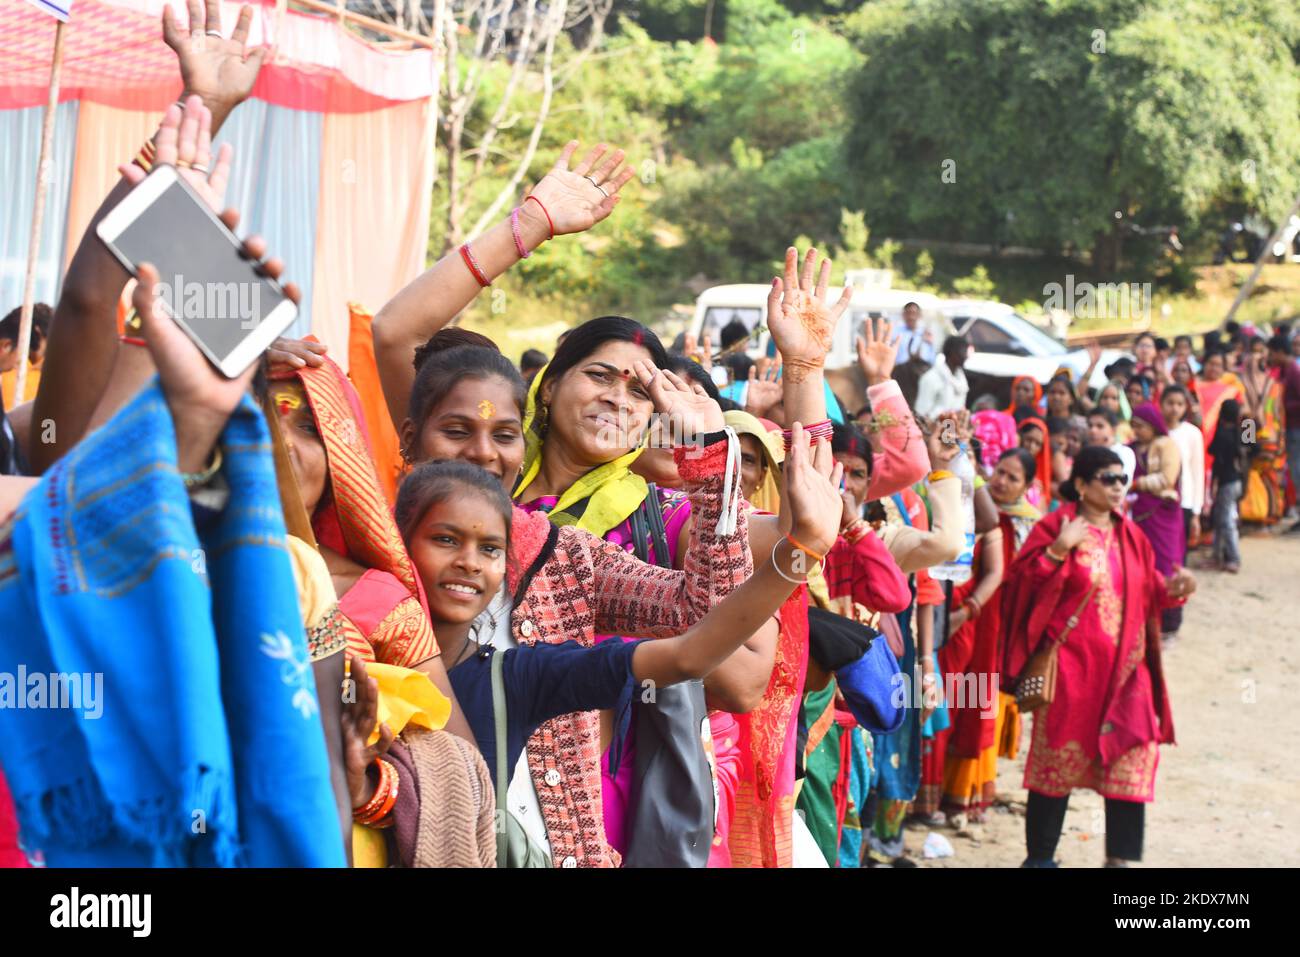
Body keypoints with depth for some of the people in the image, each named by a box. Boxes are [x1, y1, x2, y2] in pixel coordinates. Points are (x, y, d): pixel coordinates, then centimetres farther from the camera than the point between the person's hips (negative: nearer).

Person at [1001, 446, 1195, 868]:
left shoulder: (1130, 536, 12)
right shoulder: (1055, 528, -6)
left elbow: (1146, 589, 18)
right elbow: (1022, 583, -13)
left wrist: (1171, 588, -2)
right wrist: (1059, 550, -24)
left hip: (1124, 666, 5)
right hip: (1072, 664, -5)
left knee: (1132, 754, -2)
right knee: (1060, 756, 3)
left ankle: (1119, 857, 8)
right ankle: (1040, 855, 16)